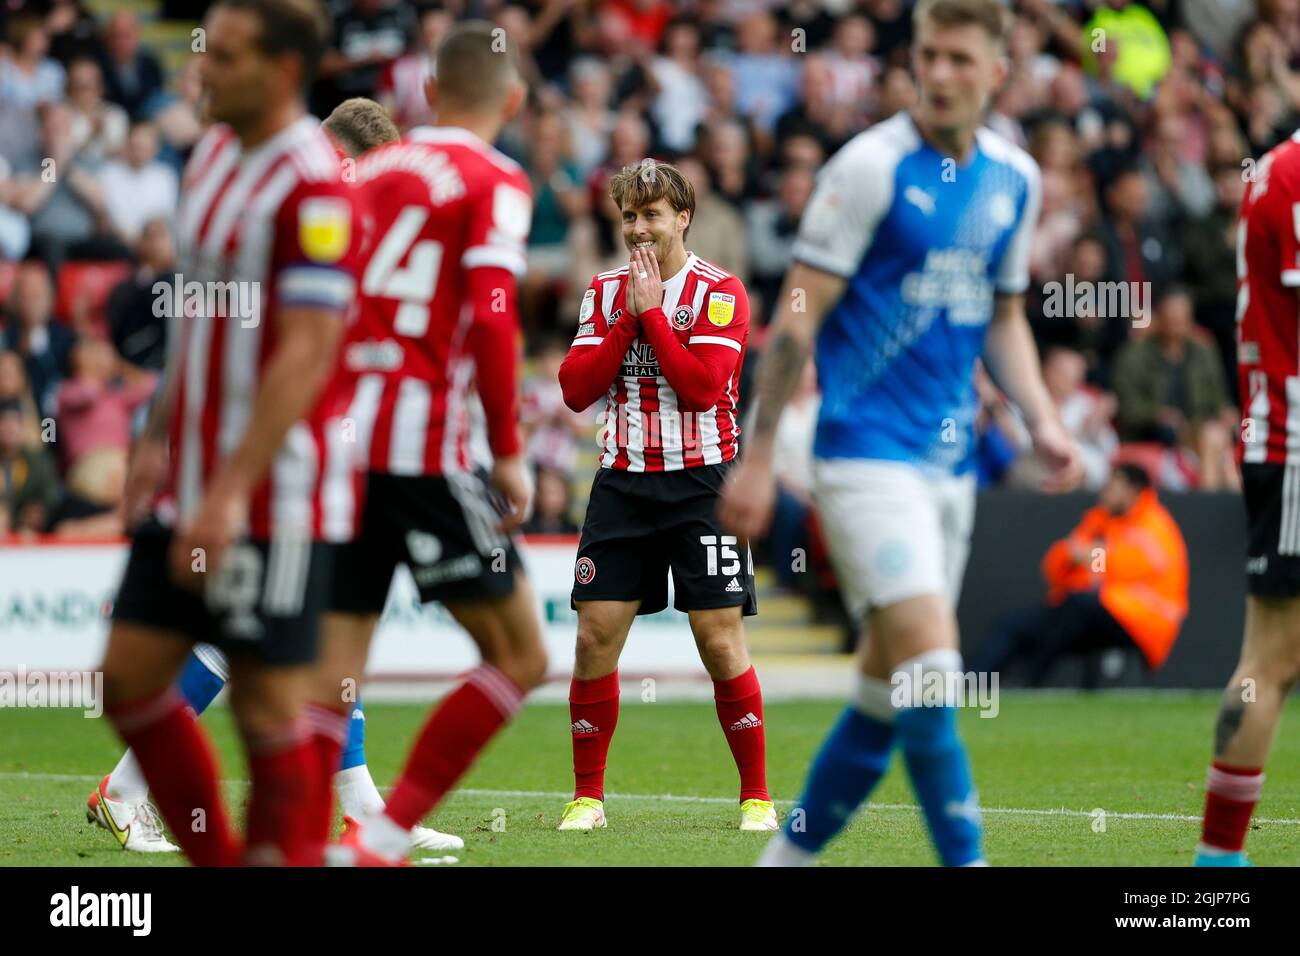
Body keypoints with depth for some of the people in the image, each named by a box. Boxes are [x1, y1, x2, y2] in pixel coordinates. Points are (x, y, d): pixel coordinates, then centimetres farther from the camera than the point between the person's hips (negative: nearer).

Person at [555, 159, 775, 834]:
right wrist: (628, 316, -8)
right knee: (595, 638, -4)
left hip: (701, 484, -3)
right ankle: (587, 797, 6)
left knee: (721, 643, -7)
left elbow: (701, 387, -16)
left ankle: (756, 796, 4)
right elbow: (575, 389, 0)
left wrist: (653, 311, -13)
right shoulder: (606, 291, 10)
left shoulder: (719, 291, -3)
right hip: (622, 485, 3)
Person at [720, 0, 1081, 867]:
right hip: (867, 450, -7)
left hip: (950, 460, 7)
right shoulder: (872, 167, -10)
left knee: (889, 690, 9)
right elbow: (798, 316, -9)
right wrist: (757, 458, -11)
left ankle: (791, 853, 22)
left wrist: (1042, 420, 5)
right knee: (930, 663, -18)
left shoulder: (1014, 179, 9)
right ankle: (965, 860, -12)